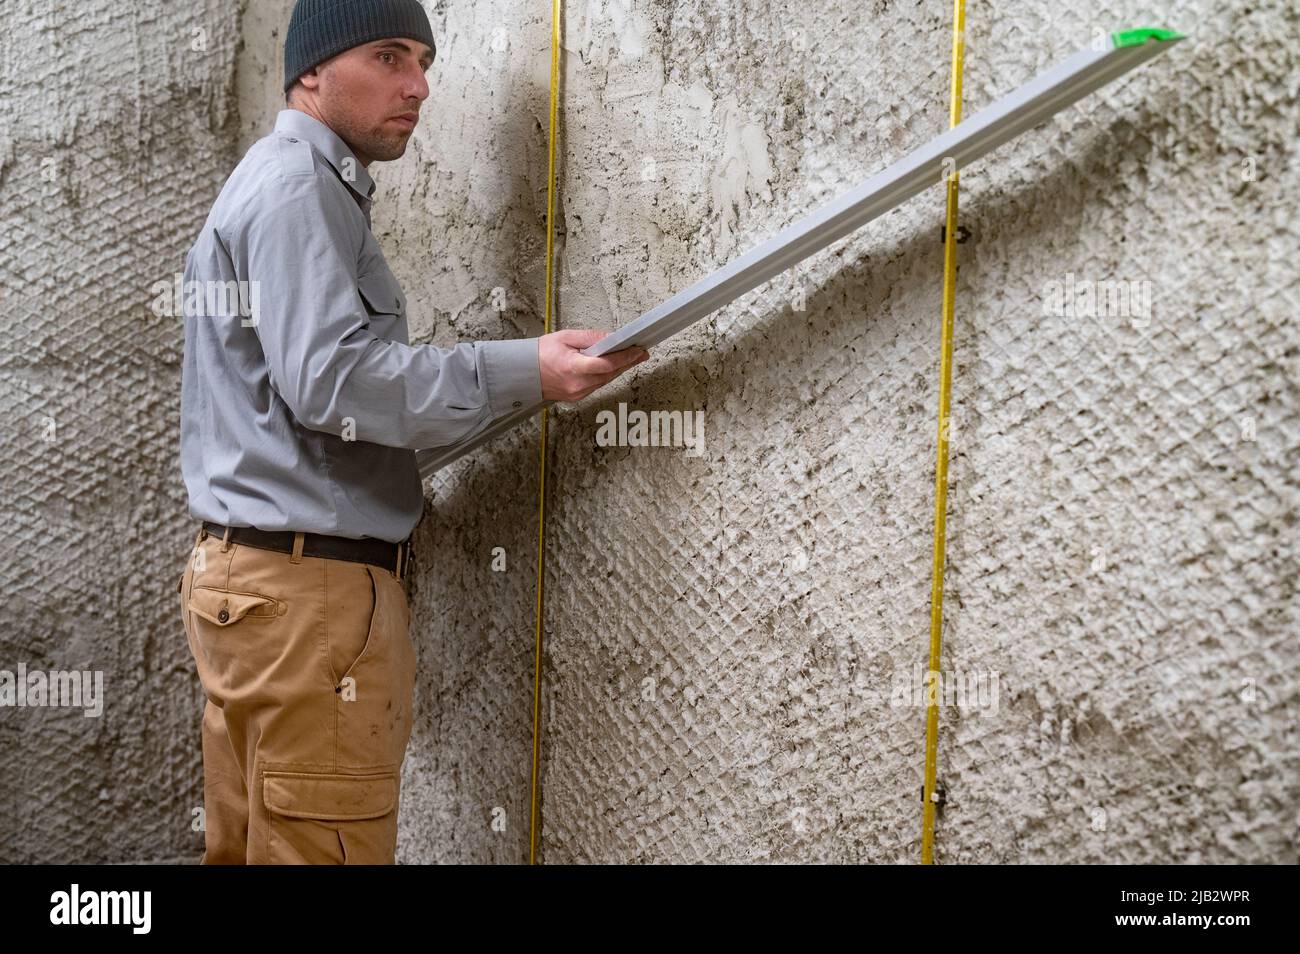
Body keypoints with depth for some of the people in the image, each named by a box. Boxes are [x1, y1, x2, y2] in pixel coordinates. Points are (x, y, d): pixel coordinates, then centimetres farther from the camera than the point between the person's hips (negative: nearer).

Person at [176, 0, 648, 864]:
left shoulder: (281, 183, 23)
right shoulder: (298, 183, -9)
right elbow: (331, 380, -20)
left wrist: (392, 488, 23)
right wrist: (524, 372, -20)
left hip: (260, 573, 10)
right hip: (307, 587, -10)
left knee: (249, 844, 14)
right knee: (327, 845, -4)